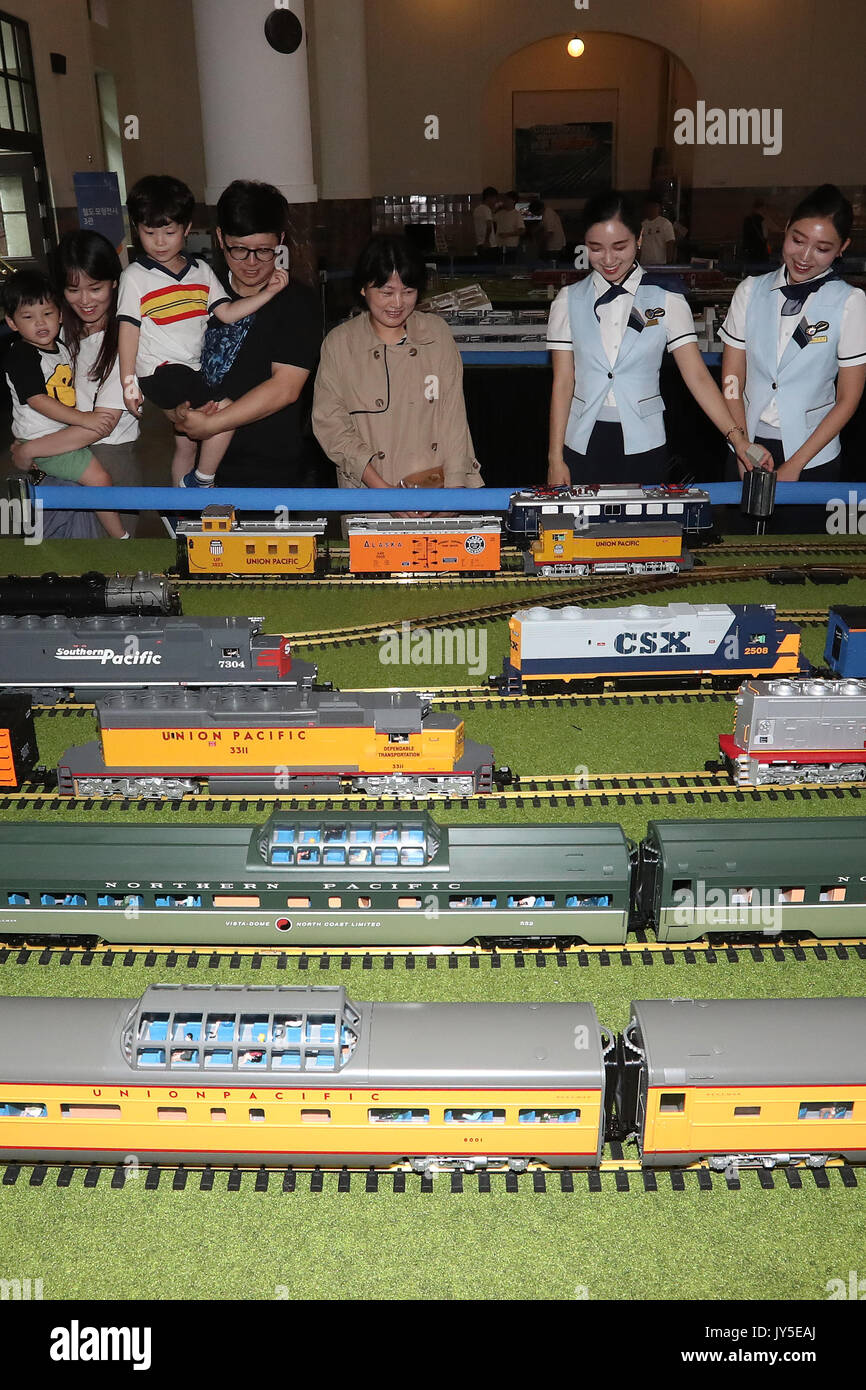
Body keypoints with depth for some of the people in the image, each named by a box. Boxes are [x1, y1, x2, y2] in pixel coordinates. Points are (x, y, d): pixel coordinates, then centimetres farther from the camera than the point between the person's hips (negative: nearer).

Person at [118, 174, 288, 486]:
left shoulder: (201, 271, 10)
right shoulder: (135, 276, -4)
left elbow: (227, 313, 5)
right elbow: (128, 330, -5)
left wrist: (267, 293, -7)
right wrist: (129, 383, -8)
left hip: (192, 372, 6)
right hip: (160, 373, -6)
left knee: (186, 444, 15)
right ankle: (200, 482, -4)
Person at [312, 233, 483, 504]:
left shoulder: (437, 332, 10)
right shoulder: (338, 344, 4)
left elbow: (453, 415, 7)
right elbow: (330, 424, -1)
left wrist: (455, 488, -5)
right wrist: (384, 491, -12)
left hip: (438, 487, 1)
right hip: (368, 492, -1)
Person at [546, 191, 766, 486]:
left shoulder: (666, 300, -1)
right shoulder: (569, 301, 2)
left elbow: (698, 376, -7)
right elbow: (562, 384, 0)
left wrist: (736, 436, -17)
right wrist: (555, 458, -4)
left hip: (643, 444, 0)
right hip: (583, 442, 1)